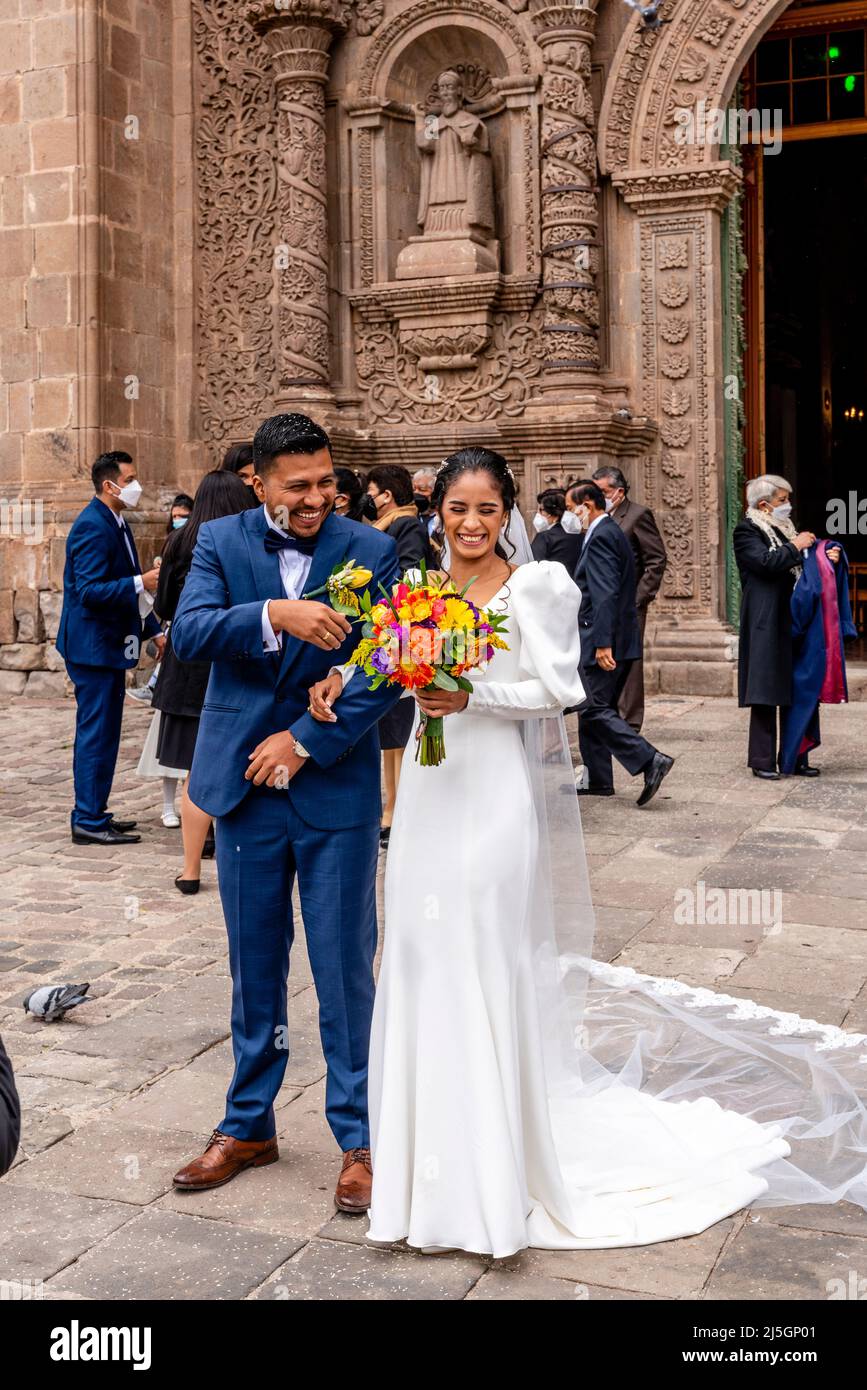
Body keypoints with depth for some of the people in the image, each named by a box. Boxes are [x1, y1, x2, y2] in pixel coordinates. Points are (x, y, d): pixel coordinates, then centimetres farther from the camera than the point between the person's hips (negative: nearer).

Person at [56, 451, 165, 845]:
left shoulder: (116, 524, 14)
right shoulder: (92, 526, -17)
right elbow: (90, 591, -24)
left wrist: (153, 630, 16)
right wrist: (142, 583, -28)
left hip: (109, 644, 10)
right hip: (93, 645, -10)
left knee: (103, 733, 14)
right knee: (95, 733, -5)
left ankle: (94, 813, 23)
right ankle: (89, 822, 1)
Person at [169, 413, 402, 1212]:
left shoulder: (370, 551, -4)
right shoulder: (221, 542, 1)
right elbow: (189, 633, -15)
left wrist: (306, 742, -13)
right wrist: (274, 614, -31)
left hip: (336, 787, -2)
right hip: (246, 786, 2)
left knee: (345, 969, 4)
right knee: (254, 966, 14)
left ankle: (359, 1137, 19)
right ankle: (249, 1126, 30)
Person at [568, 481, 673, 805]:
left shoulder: (600, 537, -14)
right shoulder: (613, 532, 18)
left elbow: (606, 594, -22)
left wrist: (602, 643, -26)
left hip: (602, 639, -10)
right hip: (620, 639, 10)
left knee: (594, 709, -10)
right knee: (596, 708, 14)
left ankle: (650, 760, -15)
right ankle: (597, 779, 19)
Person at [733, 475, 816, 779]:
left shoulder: (785, 529, 19)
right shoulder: (746, 531, -5)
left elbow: (801, 569, 20)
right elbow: (765, 561, -22)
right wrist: (795, 547, -11)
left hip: (793, 623, 8)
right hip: (766, 626, -8)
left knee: (795, 693, 9)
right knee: (766, 696, -6)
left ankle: (794, 758, 15)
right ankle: (762, 761, 0)